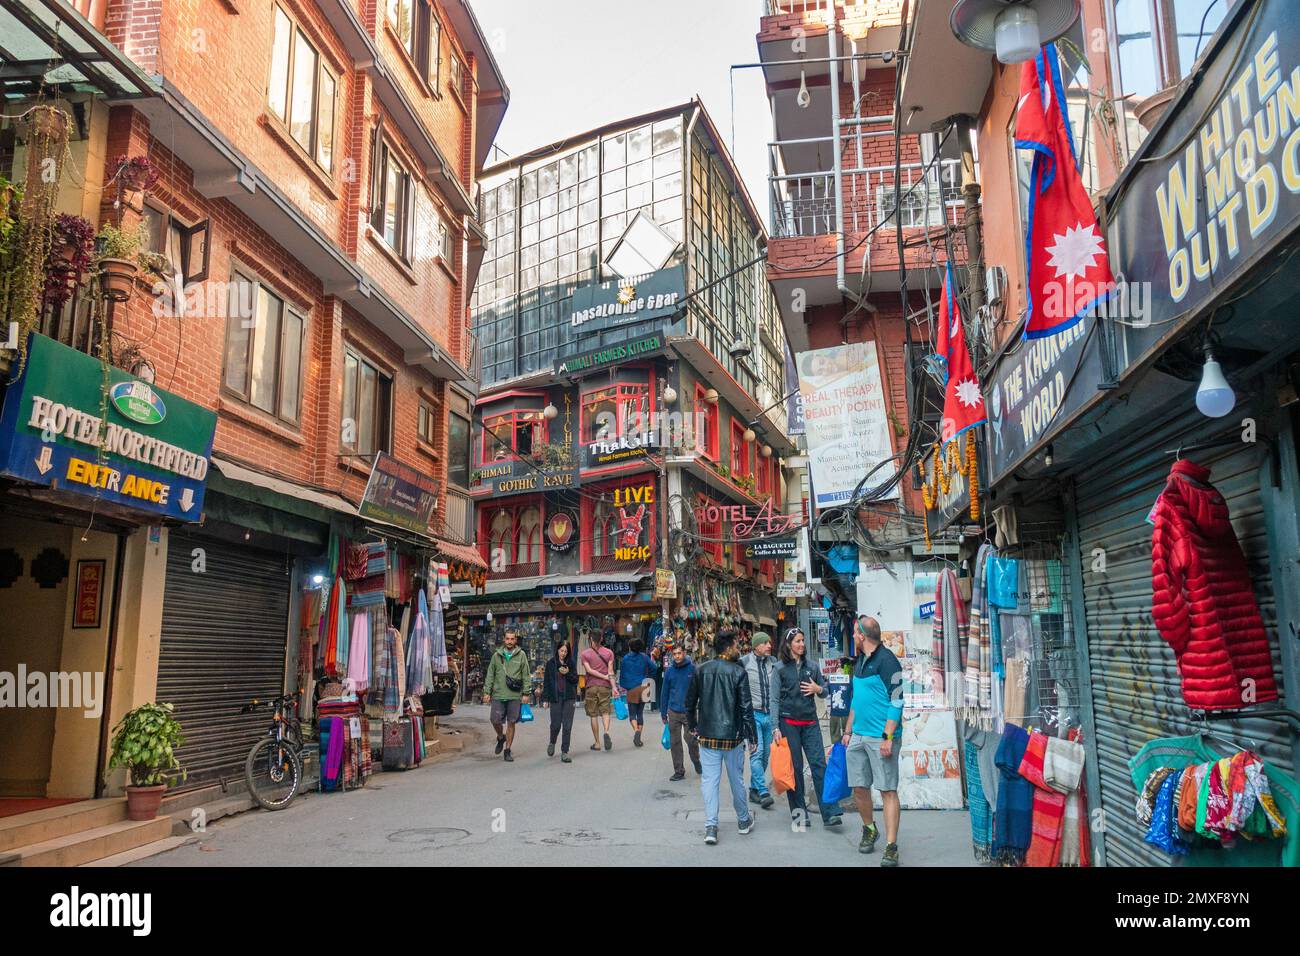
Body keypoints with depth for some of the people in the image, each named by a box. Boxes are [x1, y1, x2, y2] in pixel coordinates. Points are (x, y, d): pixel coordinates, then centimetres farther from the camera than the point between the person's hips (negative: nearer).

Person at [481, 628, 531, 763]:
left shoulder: (521, 655, 2)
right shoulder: (497, 655, 6)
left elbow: (526, 675, 3)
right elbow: (490, 675, 9)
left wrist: (525, 693, -2)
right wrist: (487, 691, 2)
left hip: (515, 696, -1)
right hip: (498, 695, 1)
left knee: (511, 723, 3)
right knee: (495, 720, -3)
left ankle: (508, 750, 16)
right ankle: (501, 737, 28)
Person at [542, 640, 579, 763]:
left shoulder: (571, 663, 7)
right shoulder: (551, 663, 4)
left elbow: (576, 680, 7)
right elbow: (546, 681, 6)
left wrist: (568, 673, -12)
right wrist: (545, 699, 2)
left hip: (569, 697, 1)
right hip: (555, 697, -1)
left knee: (567, 726, -2)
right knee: (556, 724, -1)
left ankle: (564, 752, 4)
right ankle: (552, 743, 30)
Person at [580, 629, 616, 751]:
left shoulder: (585, 654, 0)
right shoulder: (609, 652, 3)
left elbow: (589, 670, -11)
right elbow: (610, 671, -5)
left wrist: (604, 677, -7)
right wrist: (613, 686, -9)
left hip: (591, 686, -1)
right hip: (605, 686, 1)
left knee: (593, 715, 6)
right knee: (605, 712, 9)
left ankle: (597, 743, 8)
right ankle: (606, 732, -19)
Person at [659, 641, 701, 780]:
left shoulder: (693, 668, -6)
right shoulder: (669, 670, 2)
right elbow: (665, 692, 9)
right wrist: (663, 713, 10)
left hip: (689, 711, -3)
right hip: (673, 711, 3)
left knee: (691, 739, -1)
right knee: (675, 742, 7)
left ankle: (696, 761, 29)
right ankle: (679, 771, 19)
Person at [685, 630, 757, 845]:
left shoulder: (700, 670, -1)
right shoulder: (738, 672, -11)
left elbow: (690, 701, 6)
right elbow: (746, 707, -10)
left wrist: (692, 725, 21)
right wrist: (752, 737, -2)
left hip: (707, 736, 2)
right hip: (732, 736, -2)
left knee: (710, 780, 5)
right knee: (736, 779, 13)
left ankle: (710, 827, 1)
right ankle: (743, 821, 29)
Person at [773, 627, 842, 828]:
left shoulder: (811, 666, 10)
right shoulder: (781, 669, 0)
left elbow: (825, 691, 19)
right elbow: (775, 700, -2)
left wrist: (818, 689, -4)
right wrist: (775, 728, -7)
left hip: (810, 723, 3)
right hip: (788, 723, -2)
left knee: (819, 764, -5)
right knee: (794, 767, 2)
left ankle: (830, 814, -5)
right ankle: (798, 811, 14)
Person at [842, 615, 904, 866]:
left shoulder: (886, 660, -12)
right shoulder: (859, 661, 15)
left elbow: (897, 701, -15)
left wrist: (888, 737, -19)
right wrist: (848, 730, 20)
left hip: (881, 736, -8)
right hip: (858, 736, 8)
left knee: (888, 790, -4)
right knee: (859, 788, 12)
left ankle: (891, 846, -1)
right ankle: (869, 830, 33)